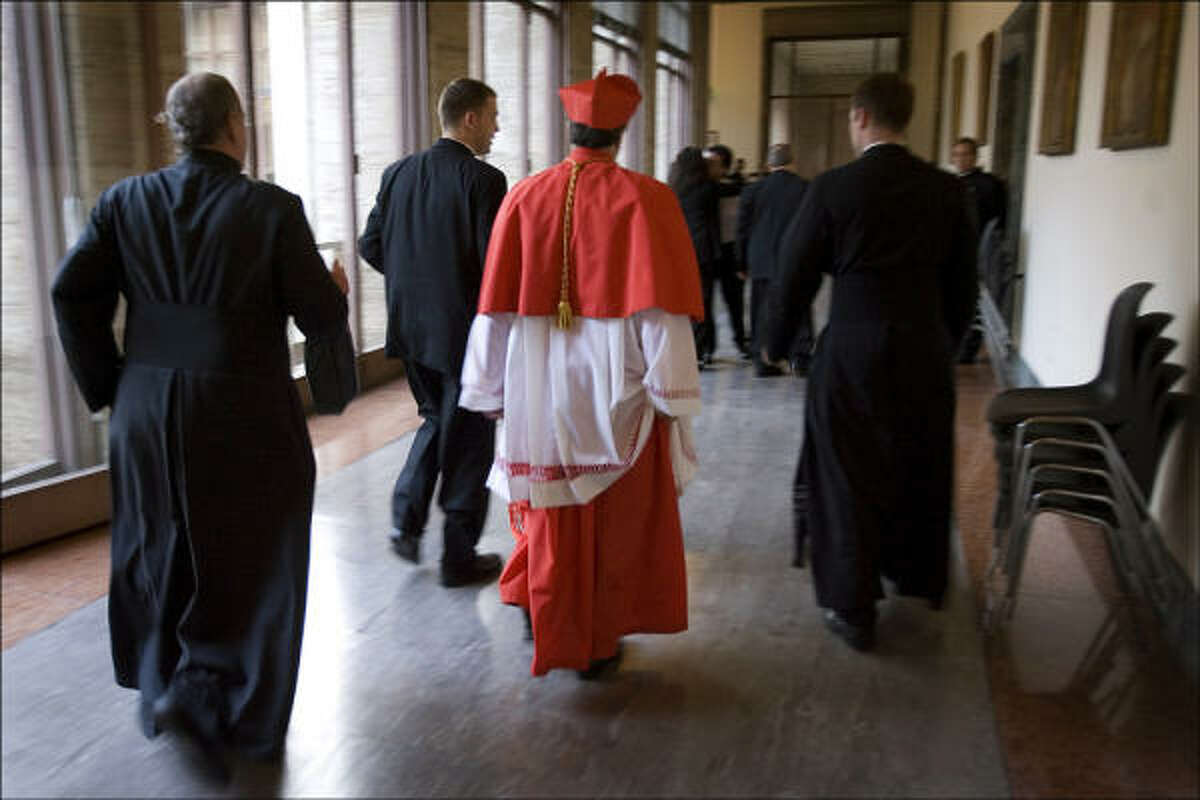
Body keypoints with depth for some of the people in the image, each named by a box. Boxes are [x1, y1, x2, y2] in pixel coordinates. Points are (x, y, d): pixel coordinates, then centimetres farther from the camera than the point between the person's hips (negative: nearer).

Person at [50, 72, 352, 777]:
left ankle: (162, 689, 40)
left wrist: (108, 384, 8)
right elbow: (320, 316, -11)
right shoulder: (273, 208, -14)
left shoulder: (126, 201, -1)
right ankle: (203, 693, 5)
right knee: (251, 563, 13)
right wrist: (337, 292, 11)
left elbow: (73, 294, -3)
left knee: (159, 555, 23)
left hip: (147, 415, 5)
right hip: (246, 421, -5)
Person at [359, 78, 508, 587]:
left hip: (412, 328, 6)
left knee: (437, 419, 26)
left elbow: (370, 246, 6)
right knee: (468, 440, 7)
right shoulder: (484, 180, -16)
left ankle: (406, 521, 20)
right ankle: (459, 558, 17)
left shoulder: (398, 174, 4)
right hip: (464, 330, -6)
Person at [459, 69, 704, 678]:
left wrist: (493, 390, 8)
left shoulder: (524, 197, -2)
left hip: (539, 393, 3)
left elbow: (497, 303, 0)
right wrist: (668, 394, -8)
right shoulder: (645, 200, -10)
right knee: (617, 523, 13)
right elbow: (660, 310, -14)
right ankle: (600, 642, 25)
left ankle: (551, 634, 30)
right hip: (615, 395, -2)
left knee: (549, 518, 18)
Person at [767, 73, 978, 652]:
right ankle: (917, 576, 41)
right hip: (926, 353, 4)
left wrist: (777, 343, 9)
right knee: (919, 470, 20)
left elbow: (795, 277, -5)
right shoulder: (947, 190, 0)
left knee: (849, 478, 8)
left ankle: (853, 609, 16)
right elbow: (962, 283, 7)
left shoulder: (831, 189, -10)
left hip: (852, 353, -4)